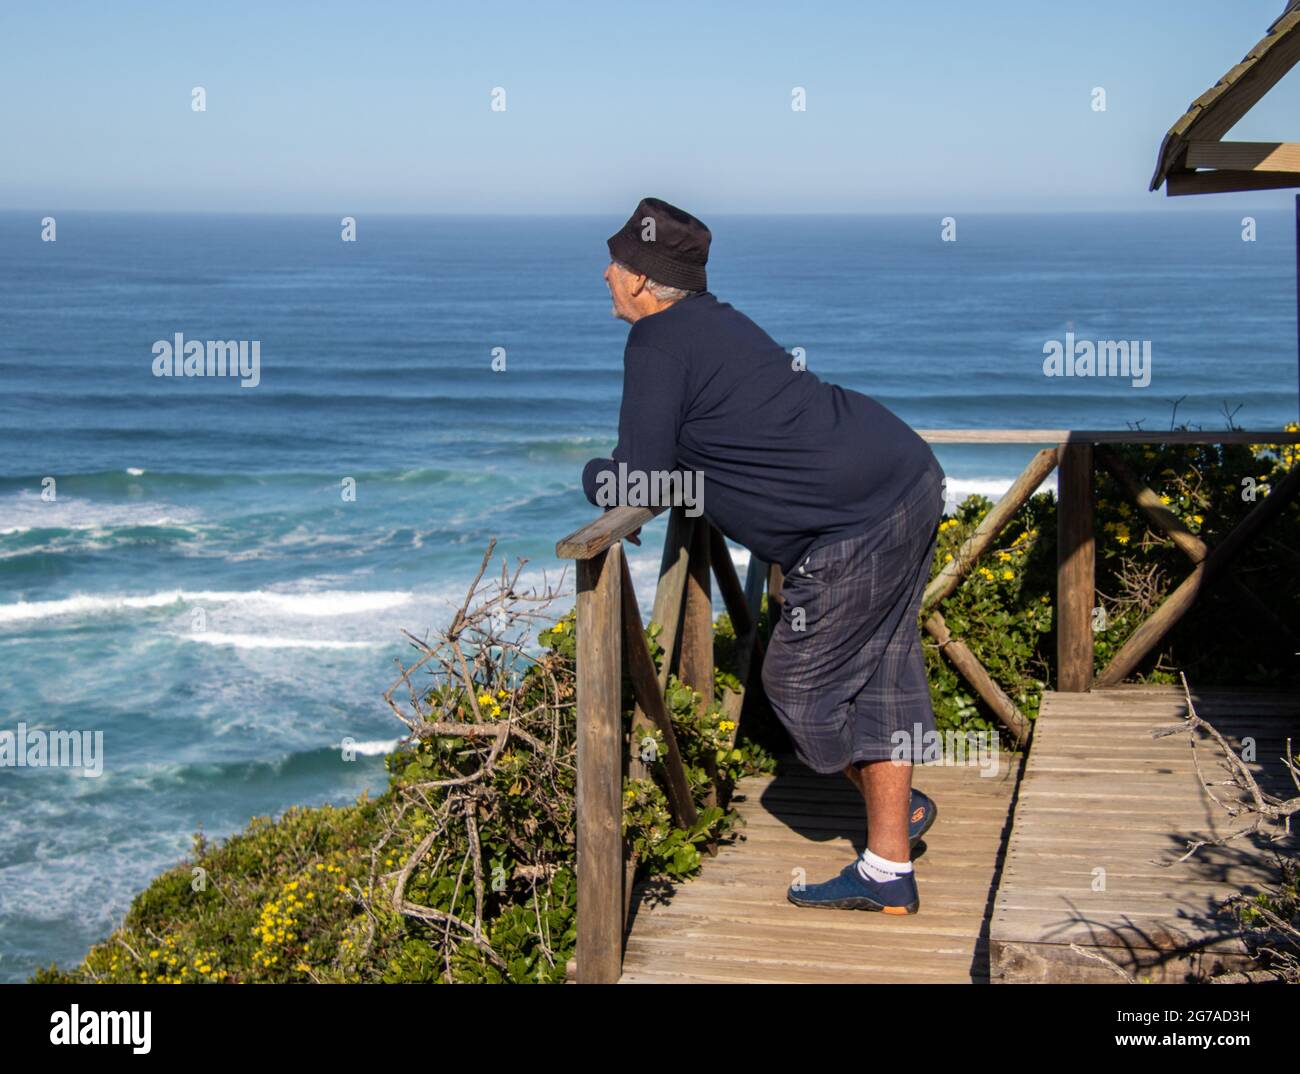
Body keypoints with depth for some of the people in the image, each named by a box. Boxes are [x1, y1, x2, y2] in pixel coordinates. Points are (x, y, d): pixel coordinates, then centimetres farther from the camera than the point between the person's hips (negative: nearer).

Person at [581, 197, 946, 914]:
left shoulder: (658, 342, -9)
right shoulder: (715, 320, 19)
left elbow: (637, 483, -11)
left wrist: (592, 474, 10)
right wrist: (634, 472, 18)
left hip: (856, 525, -9)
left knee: (801, 683, 5)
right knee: (879, 676, 14)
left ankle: (898, 807, 23)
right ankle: (888, 875, 21)